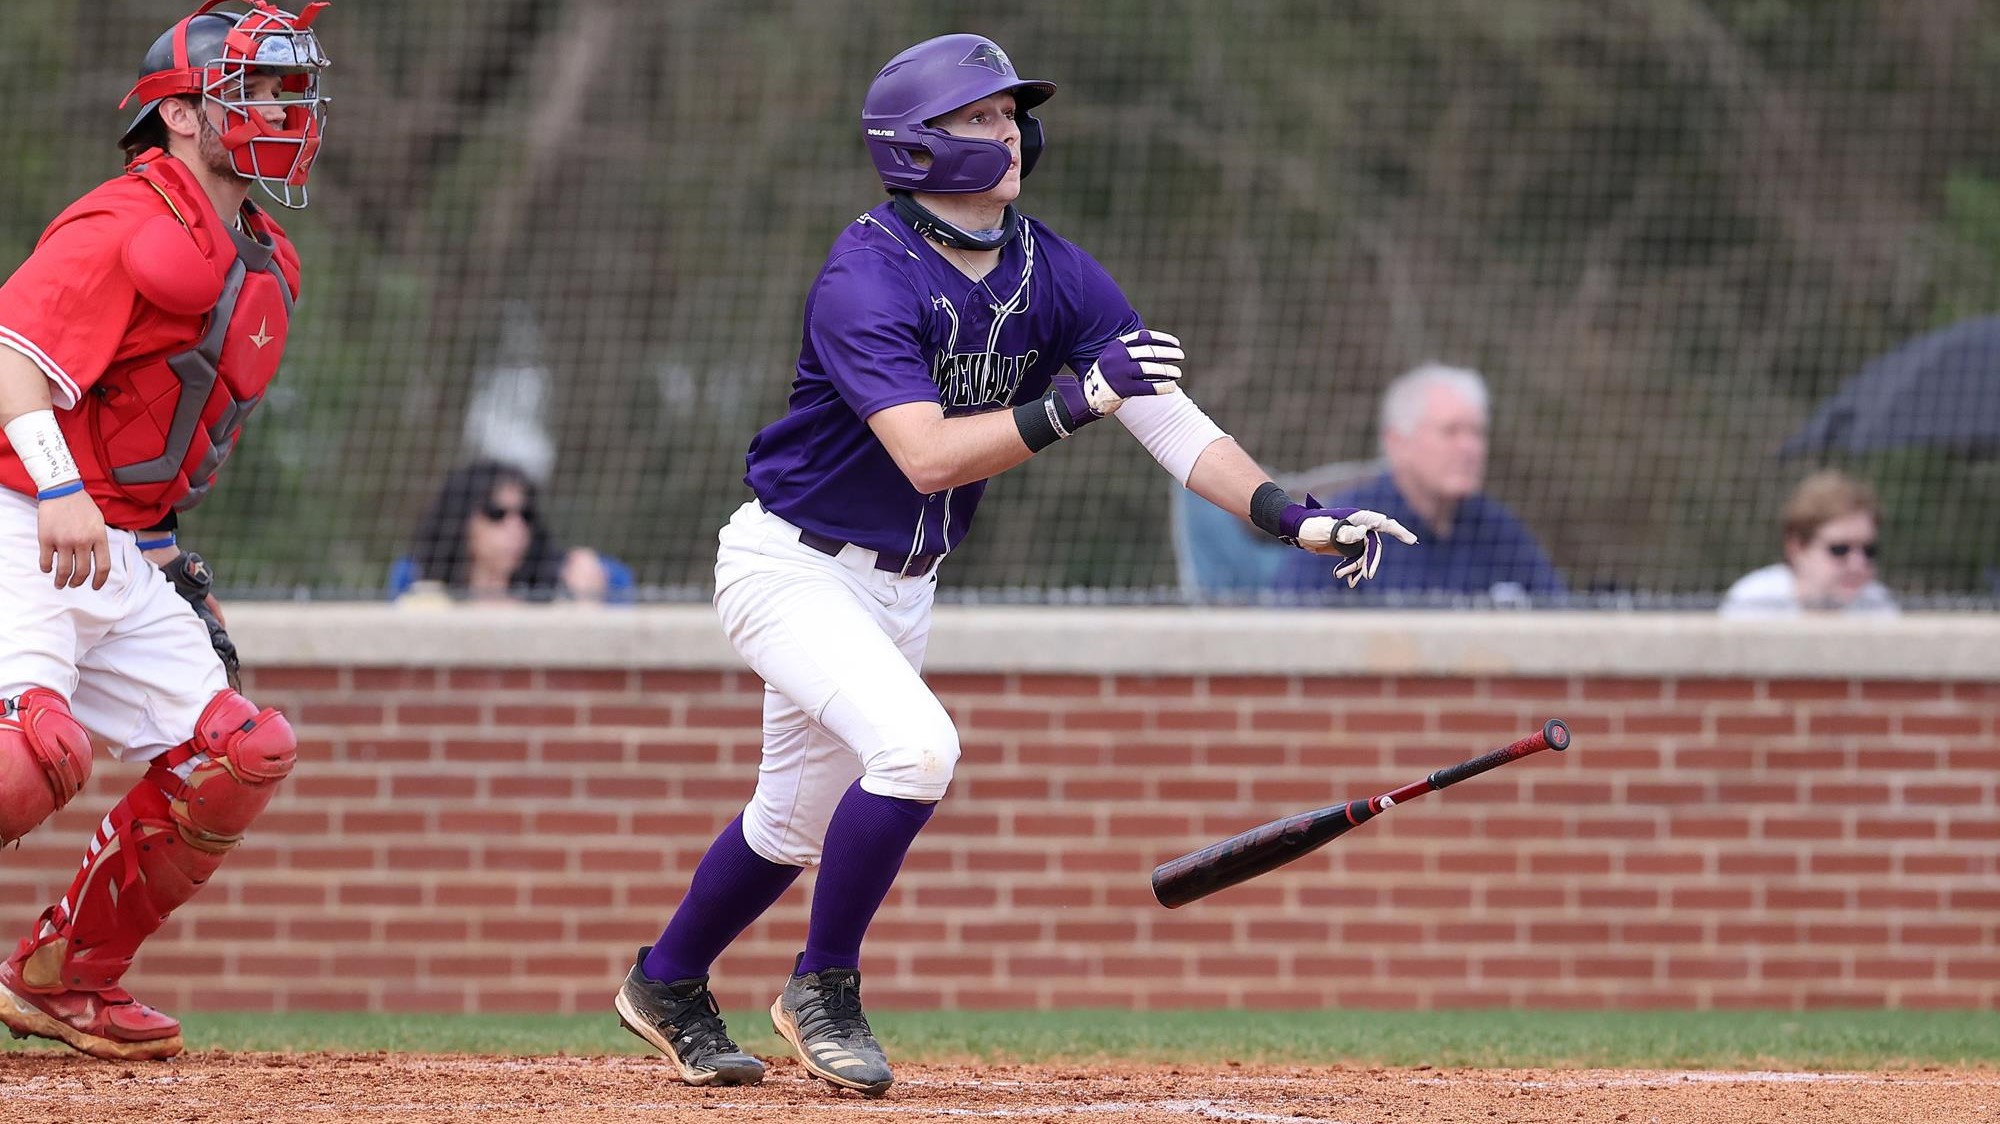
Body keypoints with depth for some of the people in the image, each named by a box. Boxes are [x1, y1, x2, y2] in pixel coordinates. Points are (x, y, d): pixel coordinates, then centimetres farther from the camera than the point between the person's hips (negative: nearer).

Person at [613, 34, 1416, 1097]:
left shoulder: (1057, 277, -5)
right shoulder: (866, 280, -26)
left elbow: (1172, 422, -11)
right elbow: (929, 455, -36)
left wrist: (1294, 518, -24)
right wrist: (1079, 399, -44)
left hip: (900, 586, 7)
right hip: (791, 564, -7)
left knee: (797, 818, 19)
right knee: (915, 743, -28)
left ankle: (666, 987, 43)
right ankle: (823, 988, -8)